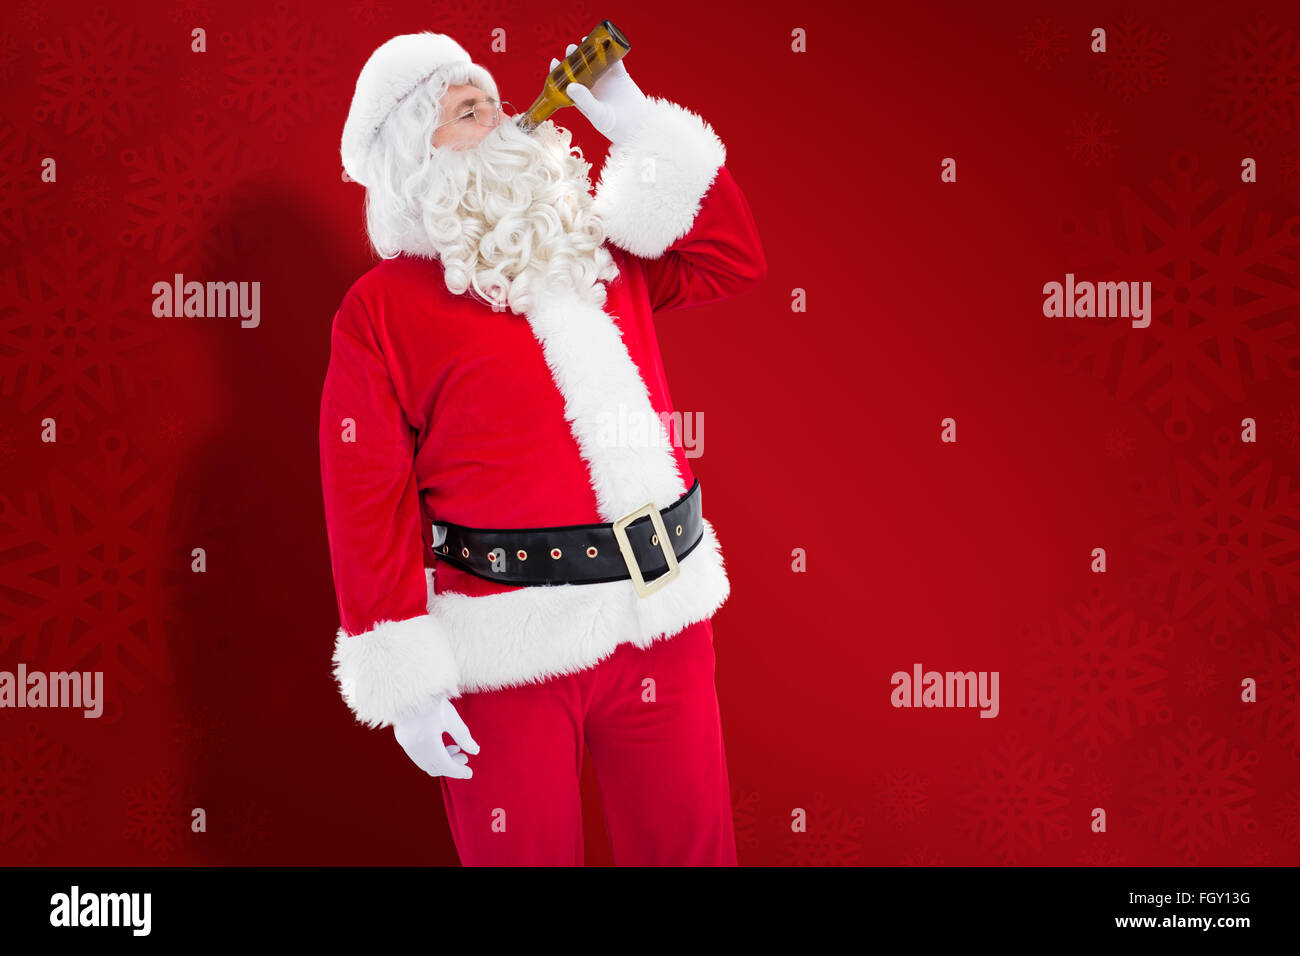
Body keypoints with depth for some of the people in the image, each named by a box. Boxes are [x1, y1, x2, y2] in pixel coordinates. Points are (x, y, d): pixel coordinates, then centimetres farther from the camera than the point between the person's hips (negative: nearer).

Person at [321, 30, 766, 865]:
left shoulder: (597, 248, 13)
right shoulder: (382, 308, -4)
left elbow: (734, 261, 12)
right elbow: (368, 505, -8)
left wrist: (638, 126, 4)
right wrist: (407, 684, -11)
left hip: (663, 618, 5)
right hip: (509, 648, -5)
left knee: (692, 849, 16)